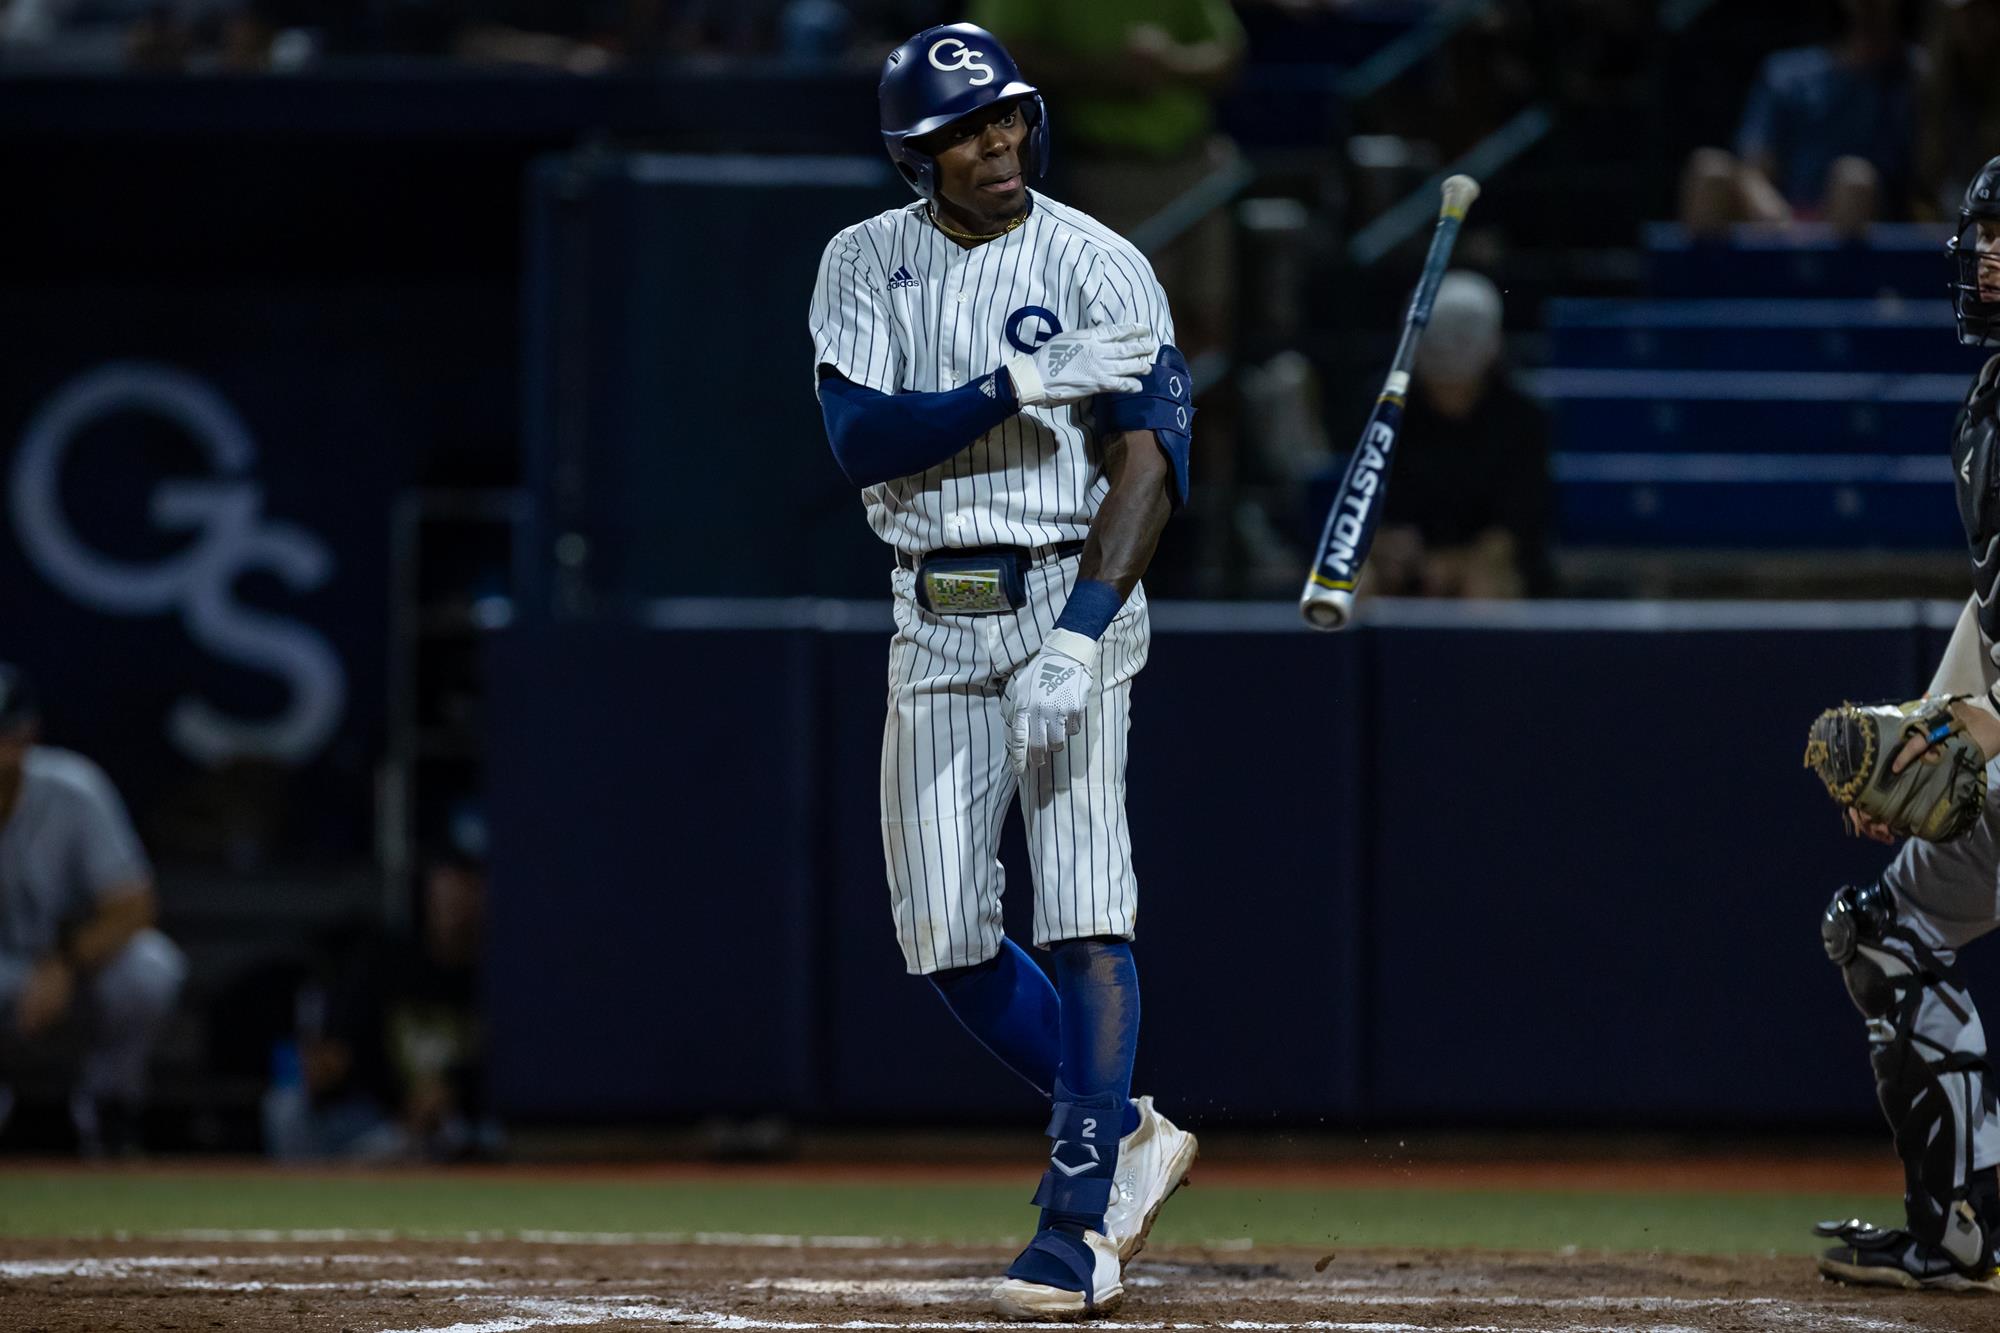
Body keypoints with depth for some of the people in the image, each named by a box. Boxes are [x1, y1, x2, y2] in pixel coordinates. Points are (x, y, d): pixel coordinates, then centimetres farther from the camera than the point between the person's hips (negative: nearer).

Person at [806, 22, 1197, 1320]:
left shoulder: (1098, 267, -5)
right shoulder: (865, 265, 5)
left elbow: (1146, 464, -13)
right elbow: (860, 436, -9)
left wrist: (1080, 633, -25)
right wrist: (1018, 390, -22)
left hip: (1069, 595, -4)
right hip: (936, 619, 4)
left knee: (1085, 911, -14)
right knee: (945, 935, 4)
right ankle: (1128, 1134, 23)